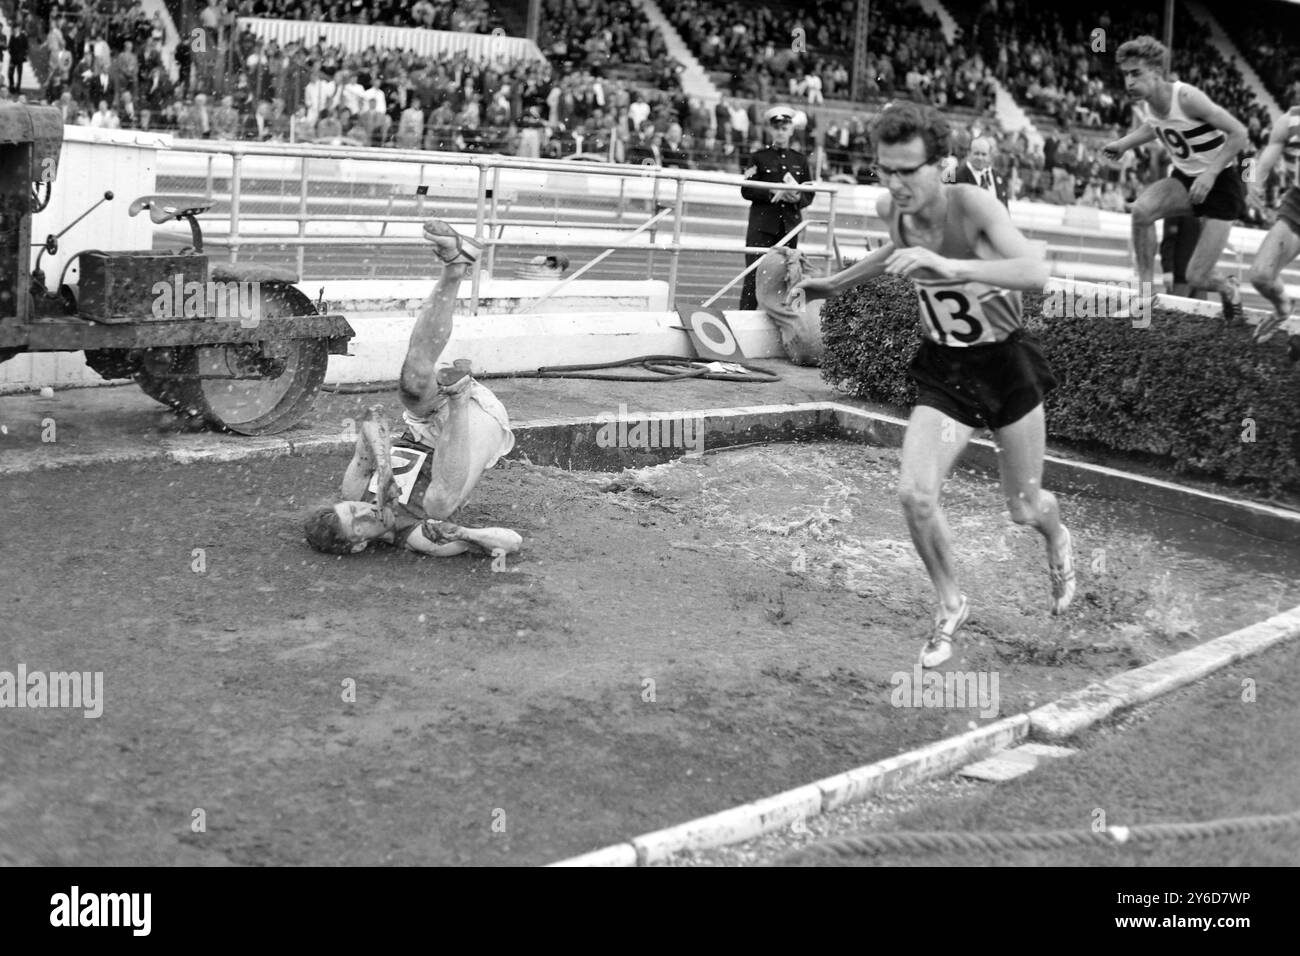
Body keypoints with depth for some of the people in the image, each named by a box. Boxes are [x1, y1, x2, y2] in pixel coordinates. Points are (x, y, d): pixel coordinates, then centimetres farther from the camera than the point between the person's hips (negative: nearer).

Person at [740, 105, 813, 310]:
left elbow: (809, 195, 13)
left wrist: (797, 198, -9)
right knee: (754, 275, -8)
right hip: (762, 224, -3)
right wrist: (773, 193, -14)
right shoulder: (759, 157, 5)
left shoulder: (800, 160, 14)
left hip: (790, 224, 3)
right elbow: (747, 190, -2)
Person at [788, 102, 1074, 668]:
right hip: (943, 369, 4)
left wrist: (948, 266, -52)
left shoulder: (972, 204, -26)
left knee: (1023, 509, 10)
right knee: (914, 494, -16)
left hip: (1006, 364, -3)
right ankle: (950, 605, 9)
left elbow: (1037, 274, -41)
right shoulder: (889, 209, -9)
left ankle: (1057, 542, 50)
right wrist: (836, 284, 20)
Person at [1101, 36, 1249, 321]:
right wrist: (1124, 143, 3)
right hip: (1184, 179, 6)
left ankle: (1229, 290, 30)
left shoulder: (1186, 97, -27)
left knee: (1197, 278, -8)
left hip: (1219, 184, -6)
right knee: (1141, 210, -28)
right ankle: (1144, 294, -15)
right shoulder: (1141, 105, -6)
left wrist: (1211, 173, -28)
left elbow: (1239, 134, -22)